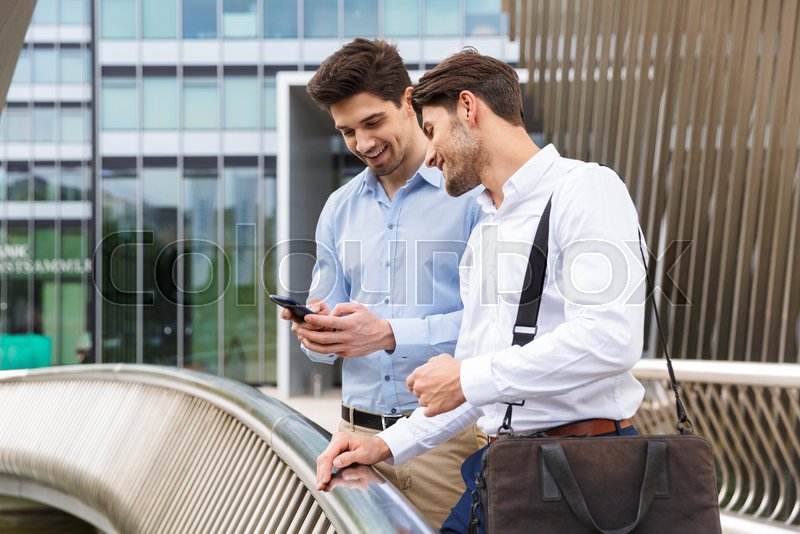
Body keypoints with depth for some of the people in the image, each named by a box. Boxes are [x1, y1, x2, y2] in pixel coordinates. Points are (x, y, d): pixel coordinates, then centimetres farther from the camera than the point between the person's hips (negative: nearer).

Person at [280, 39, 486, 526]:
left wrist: (391, 335, -21)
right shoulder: (340, 208, 12)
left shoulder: (473, 192, -7)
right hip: (358, 429, 5)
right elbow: (328, 320, 14)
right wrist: (317, 332, -9)